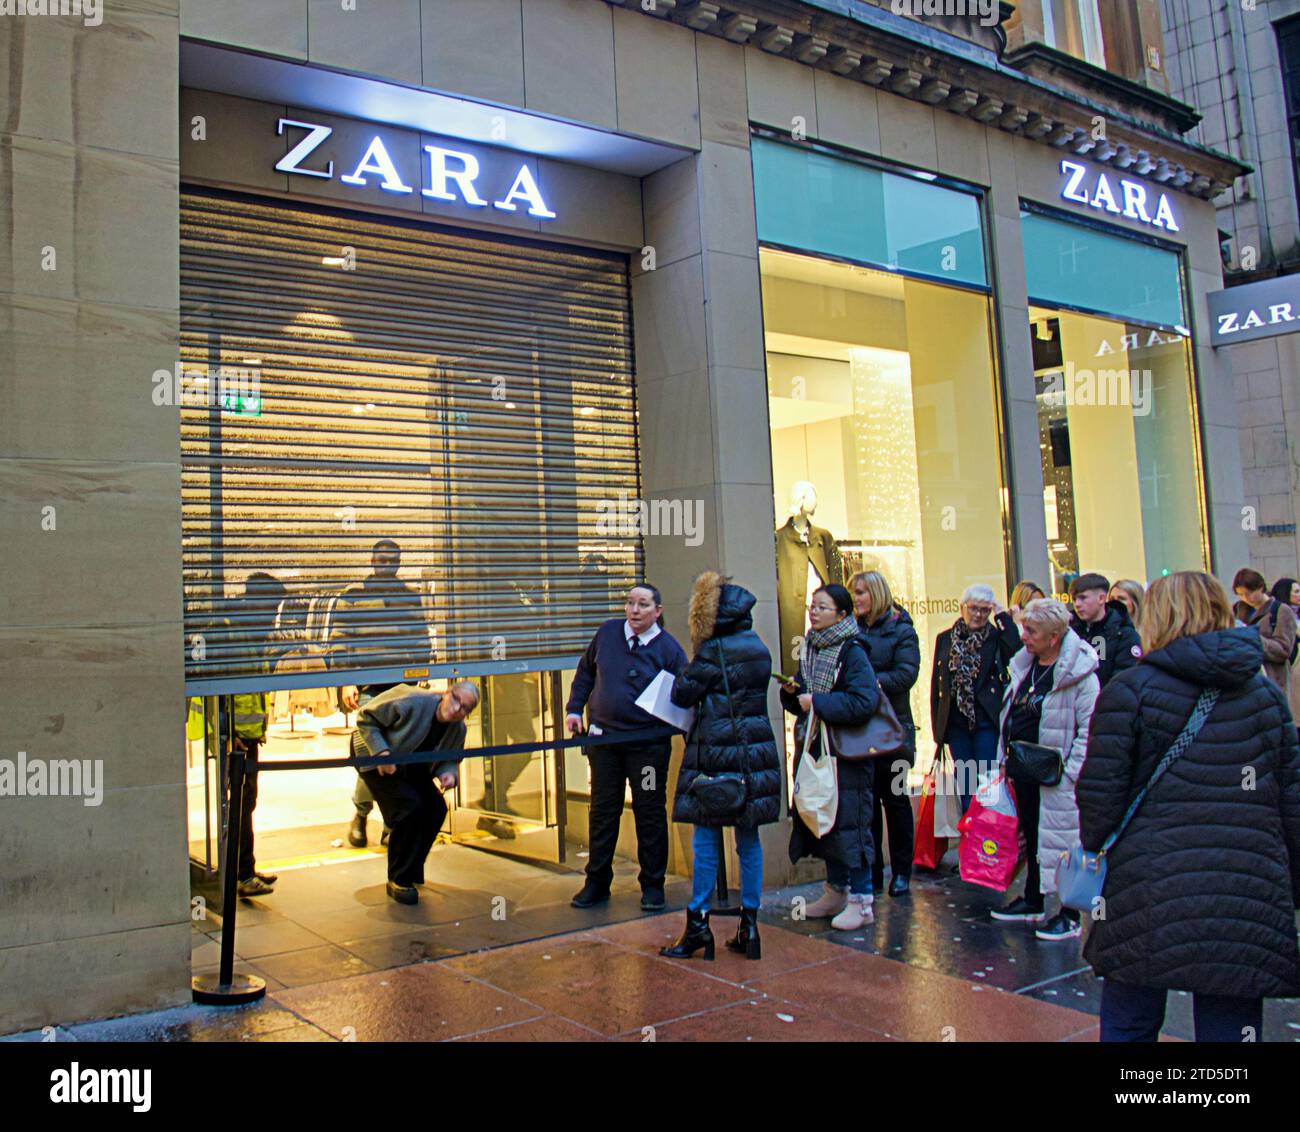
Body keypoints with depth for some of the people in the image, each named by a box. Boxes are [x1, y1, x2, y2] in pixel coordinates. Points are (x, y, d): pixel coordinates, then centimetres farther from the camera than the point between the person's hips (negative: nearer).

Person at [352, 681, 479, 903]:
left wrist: (447, 773, -21)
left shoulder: (458, 730, -12)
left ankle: (411, 872, 15)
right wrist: (380, 751, -33)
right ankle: (398, 880, -7)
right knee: (411, 807, -23)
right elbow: (365, 718, -23)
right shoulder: (411, 702, -32)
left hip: (412, 768, 7)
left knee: (436, 808, -7)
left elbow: (449, 759, 4)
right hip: (376, 761, -7)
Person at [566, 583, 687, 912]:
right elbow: (585, 671, 15)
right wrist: (575, 708, 7)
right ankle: (597, 883, 21)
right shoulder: (608, 632, 1)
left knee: (650, 813, 4)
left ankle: (652, 886, 18)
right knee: (602, 811, 9)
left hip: (648, 743, -3)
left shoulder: (668, 648, -8)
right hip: (603, 737, 3)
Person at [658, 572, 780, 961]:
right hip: (756, 750, 6)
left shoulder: (713, 652, -13)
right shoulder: (760, 649, 8)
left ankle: (698, 923, 8)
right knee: (748, 838, 10)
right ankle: (749, 923, 14)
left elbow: (681, 694, -9)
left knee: (706, 838, 2)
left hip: (715, 753, -6)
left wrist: (684, 677, 11)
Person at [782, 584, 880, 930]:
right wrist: (792, 691, -3)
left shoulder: (852, 651, -12)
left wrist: (818, 702, -21)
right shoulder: (810, 648, 11)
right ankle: (836, 892, 26)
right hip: (814, 746, 8)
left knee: (849, 821, -6)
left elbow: (865, 701, -24)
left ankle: (861, 902, 3)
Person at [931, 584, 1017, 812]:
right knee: (965, 788, 9)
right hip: (956, 724, 3)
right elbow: (936, 684, 10)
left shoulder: (997, 638, 1)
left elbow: (1018, 652, -23)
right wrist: (937, 726, 7)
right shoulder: (945, 639, 9)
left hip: (987, 723, -3)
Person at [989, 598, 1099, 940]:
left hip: (1056, 778, -8)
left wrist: (1070, 771, -19)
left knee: (1063, 840, -1)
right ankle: (1033, 901, 33)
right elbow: (1010, 717, 17)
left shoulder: (1080, 674, -16)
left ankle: (1071, 915, 10)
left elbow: (1090, 729, -17)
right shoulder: (1024, 665, 8)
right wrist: (1004, 759, 14)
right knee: (1030, 837, 19)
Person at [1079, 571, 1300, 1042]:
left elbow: (1100, 792, -7)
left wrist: (1094, 855, 8)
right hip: (1247, 899, 3)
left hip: (1147, 891, -3)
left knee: (1128, 1026, 10)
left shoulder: (1130, 689, -4)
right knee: (1230, 1027, 10)